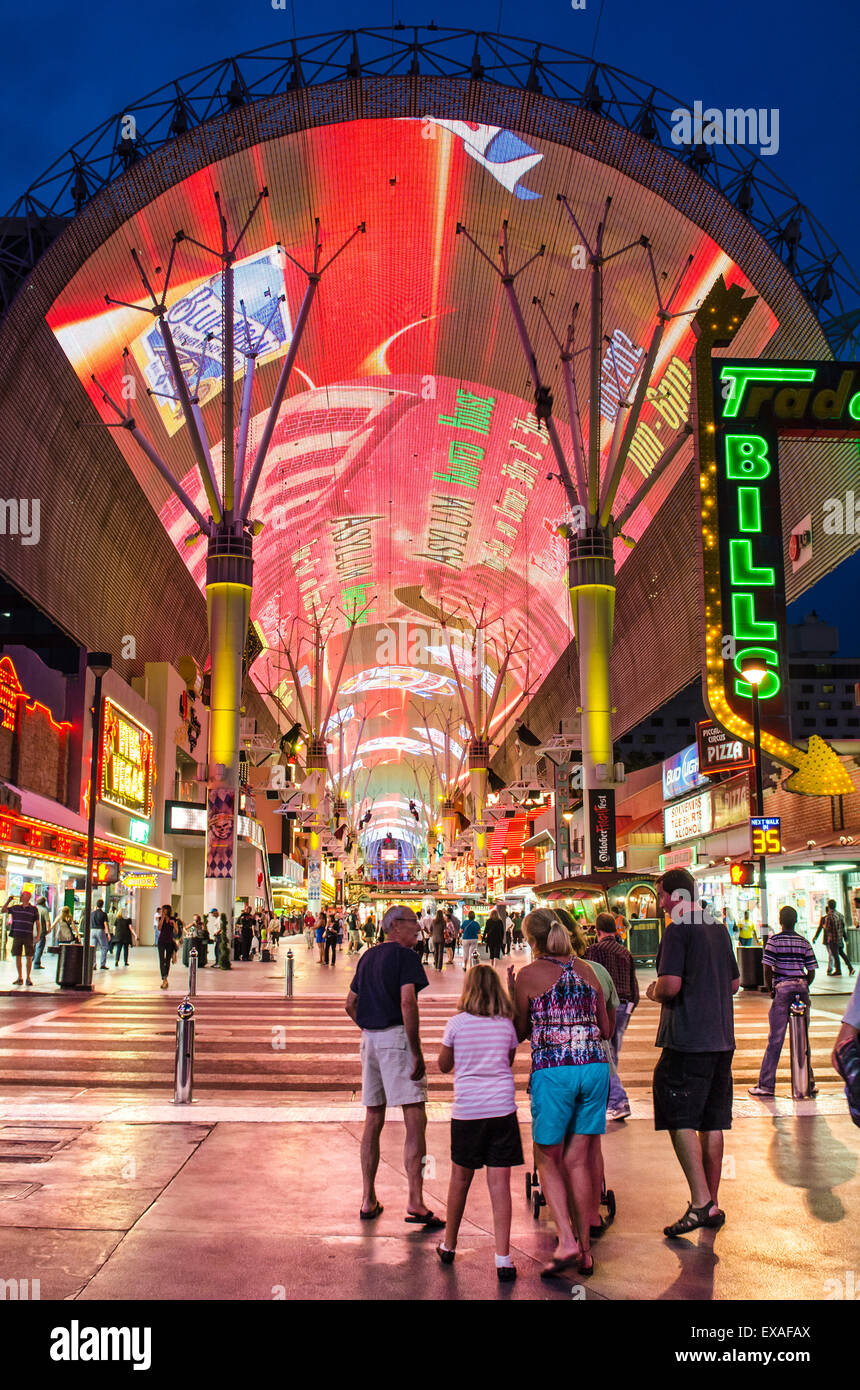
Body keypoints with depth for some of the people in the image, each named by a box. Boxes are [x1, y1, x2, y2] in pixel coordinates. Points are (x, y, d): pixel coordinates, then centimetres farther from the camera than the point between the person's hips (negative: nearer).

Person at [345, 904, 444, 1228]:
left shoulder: (367, 957, 17)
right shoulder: (405, 956, -7)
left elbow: (350, 1004, 21)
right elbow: (407, 1003, -19)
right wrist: (417, 1053, -17)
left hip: (369, 1040, 8)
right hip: (397, 1038, -8)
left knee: (373, 1121, 14)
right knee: (415, 1120, -7)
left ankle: (368, 1200, 19)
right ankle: (415, 1202, -14)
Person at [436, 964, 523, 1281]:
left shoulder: (456, 1023, -3)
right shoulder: (507, 1025, 2)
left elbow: (443, 1065, 9)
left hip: (466, 1110, 0)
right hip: (502, 1108, 1)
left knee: (460, 1178, 15)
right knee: (500, 1183, 1)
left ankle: (448, 1246, 31)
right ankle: (503, 1259, -2)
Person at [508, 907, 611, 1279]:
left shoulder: (528, 975, -1)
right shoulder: (586, 970, 11)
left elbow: (519, 1033, 6)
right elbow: (605, 1029, 15)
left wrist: (511, 993, 15)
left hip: (552, 1070, -4)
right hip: (595, 1067, 4)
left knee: (548, 1161, 10)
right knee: (578, 1161, 12)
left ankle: (567, 1243, -4)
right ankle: (585, 1251, 15)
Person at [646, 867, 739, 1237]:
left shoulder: (678, 929, -12)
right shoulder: (718, 928, 13)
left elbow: (670, 985, -20)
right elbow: (734, 983, 21)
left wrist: (654, 992, 0)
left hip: (687, 1040, -8)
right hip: (721, 1038, 8)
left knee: (680, 1120, -3)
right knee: (712, 1123, 12)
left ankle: (701, 1203, -9)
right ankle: (713, 1203, 18)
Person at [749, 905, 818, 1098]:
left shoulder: (774, 940, -3)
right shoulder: (804, 942, 9)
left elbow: (767, 968, -9)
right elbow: (811, 972, 6)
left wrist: (769, 988, 3)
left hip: (783, 989, -4)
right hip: (802, 988, 4)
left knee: (775, 1039, -2)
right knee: (803, 1037, 12)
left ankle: (766, 1084, 0)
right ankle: (808, 1082, 16)